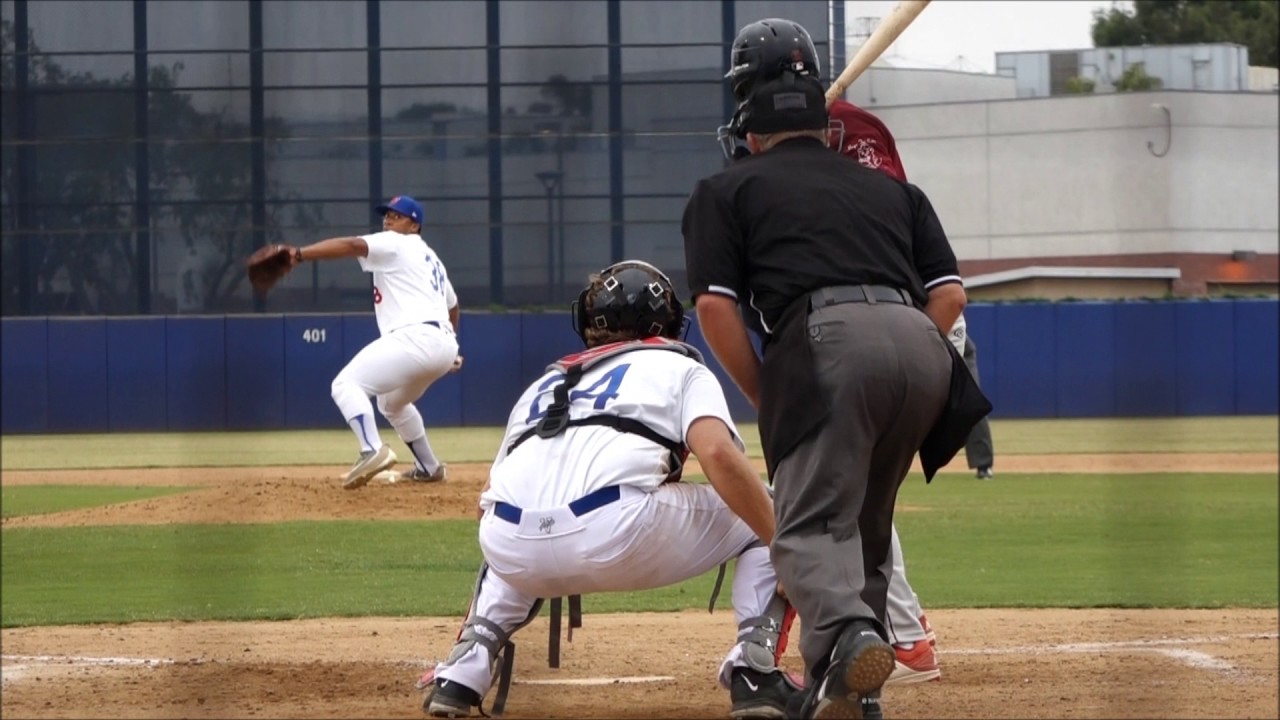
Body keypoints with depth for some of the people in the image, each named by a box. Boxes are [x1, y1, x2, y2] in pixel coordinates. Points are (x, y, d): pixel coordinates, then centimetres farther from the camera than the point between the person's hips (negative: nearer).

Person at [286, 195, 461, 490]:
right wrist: (450, 346, 57)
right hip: (444, 344, 10)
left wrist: (299, 254, -26)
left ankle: (372, 450, -34)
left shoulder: (395, 244, 2)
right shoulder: (431, 258, 30)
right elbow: (452, 305, 42)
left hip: (416, 336, -10)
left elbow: (352, 246, -15)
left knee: (346, 384, -13)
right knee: (392, 403, 33)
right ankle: (428, 468, 38)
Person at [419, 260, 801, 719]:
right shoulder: (678, 366, 23)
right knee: (761, 517, 20)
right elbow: (718, 455, 2)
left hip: (509, 546, 4)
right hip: (618, 533, -4)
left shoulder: (545, 383, 36)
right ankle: (755, 671, 1)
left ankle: (462, 674, 20)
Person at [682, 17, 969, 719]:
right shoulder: (892, 189, 30)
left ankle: (845, 634, -41)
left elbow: (714, 305, 7)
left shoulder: (727, 190, 20)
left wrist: (767, 399, 14)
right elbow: (949, 293, 18)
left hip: (826, 342, -5)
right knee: (867, 520, 20)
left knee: (812, 524, -12)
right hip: (920, 346, 5)